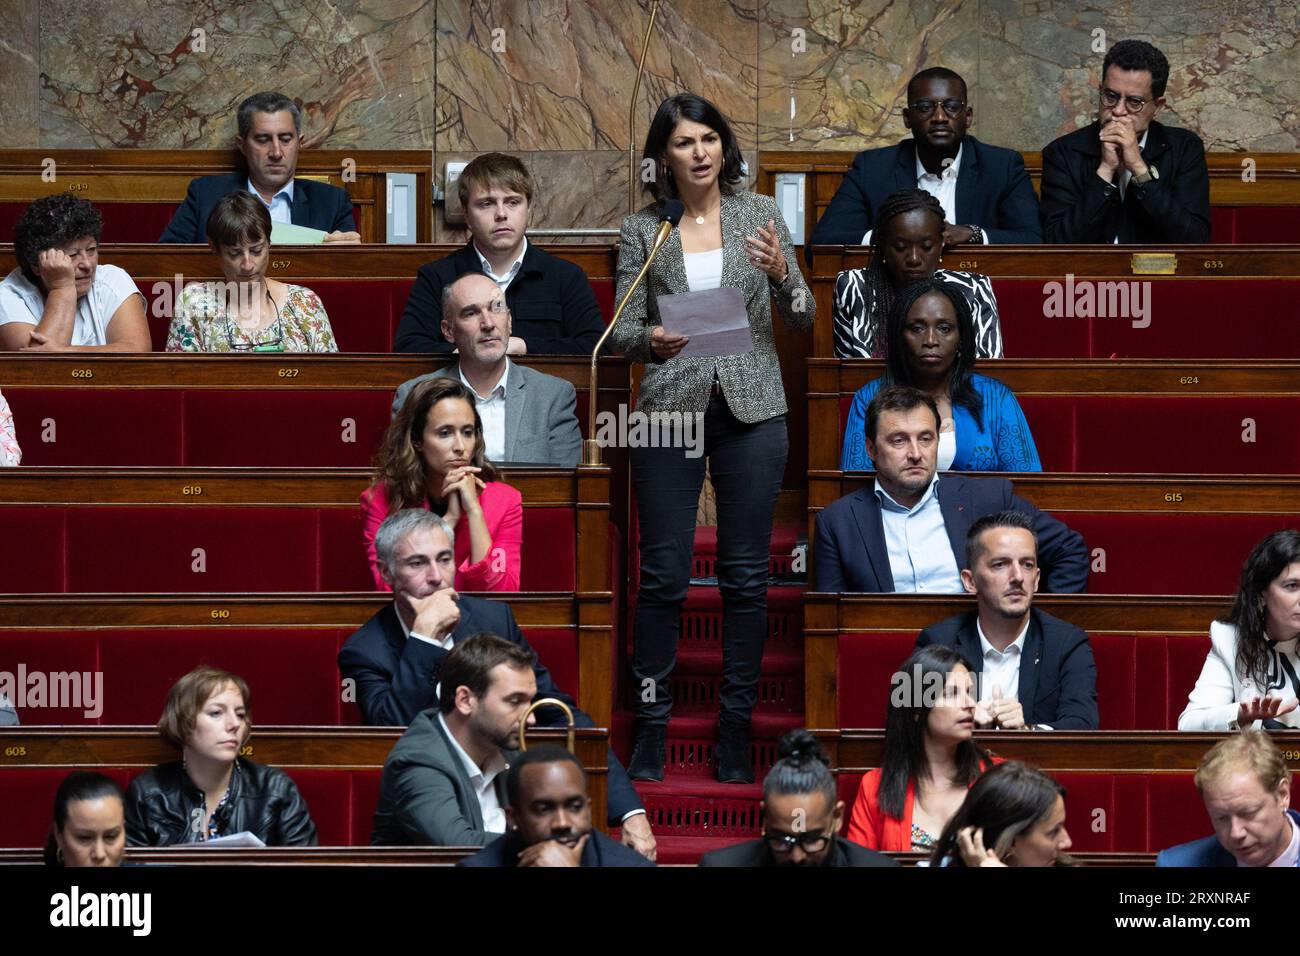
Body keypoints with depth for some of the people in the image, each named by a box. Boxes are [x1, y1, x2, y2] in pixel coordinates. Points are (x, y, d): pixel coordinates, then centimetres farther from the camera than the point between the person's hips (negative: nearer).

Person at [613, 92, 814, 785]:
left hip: (751, 412, 1)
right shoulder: (641, 230, 3)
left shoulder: (761, 214, 5)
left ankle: (736, 728, 12)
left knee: (745, 575, 4)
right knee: (663, 573, -1)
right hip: (671, 410, -1)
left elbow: (802, 319, 4)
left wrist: (780, 274, -16)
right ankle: (652, 722, 10)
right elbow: (621, 332, 3)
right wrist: (652, 340, -19)